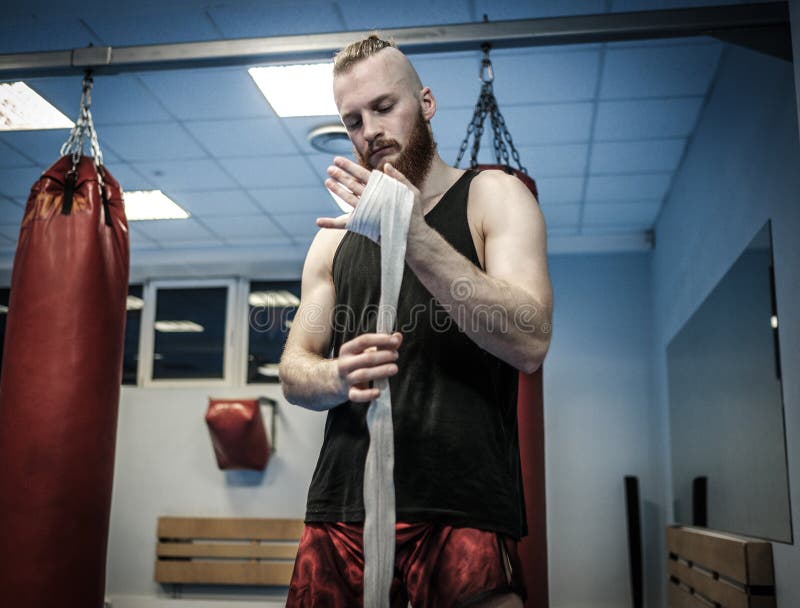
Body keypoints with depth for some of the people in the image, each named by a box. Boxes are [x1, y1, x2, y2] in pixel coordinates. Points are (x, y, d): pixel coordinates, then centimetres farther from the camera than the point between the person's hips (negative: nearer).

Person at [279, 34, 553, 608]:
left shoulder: (493, 196, 2)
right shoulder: (336, 236, 14)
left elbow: (530, 342, -13)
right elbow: (294, 370, 12)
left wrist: (414, 235, -22)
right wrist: (338, 378, -12)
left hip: (462, 511, -3)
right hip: (343, 507, 4)